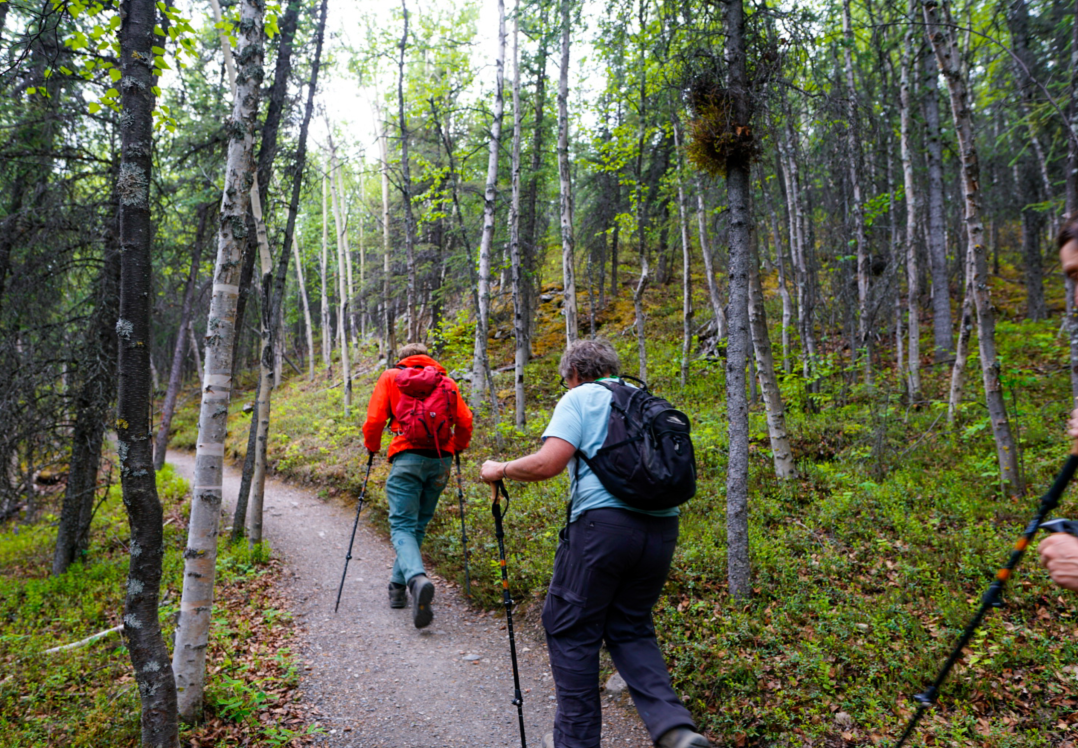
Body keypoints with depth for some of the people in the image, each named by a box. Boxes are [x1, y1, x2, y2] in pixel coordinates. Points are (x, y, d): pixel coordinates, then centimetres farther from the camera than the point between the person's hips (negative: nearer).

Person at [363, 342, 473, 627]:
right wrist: (456, 448, 23)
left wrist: (372, 447, 18)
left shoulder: (391, 377, 10)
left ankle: (417, 579, -30)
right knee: (418, 526, 16)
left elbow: (374, 419, 1)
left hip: (407, 457, -3)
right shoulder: (447, 381, 15)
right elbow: (465, 422, 6)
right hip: (440, 461, 3)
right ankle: (398, 587, 25)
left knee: (402, 526, -4)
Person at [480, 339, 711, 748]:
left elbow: (548, 462, -12)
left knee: (571, 631, 10)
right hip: (662, 526, 7)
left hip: (603, 522, -6)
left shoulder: (579, 398, 3)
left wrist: (500, 470, 4)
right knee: (631, 629, 20)